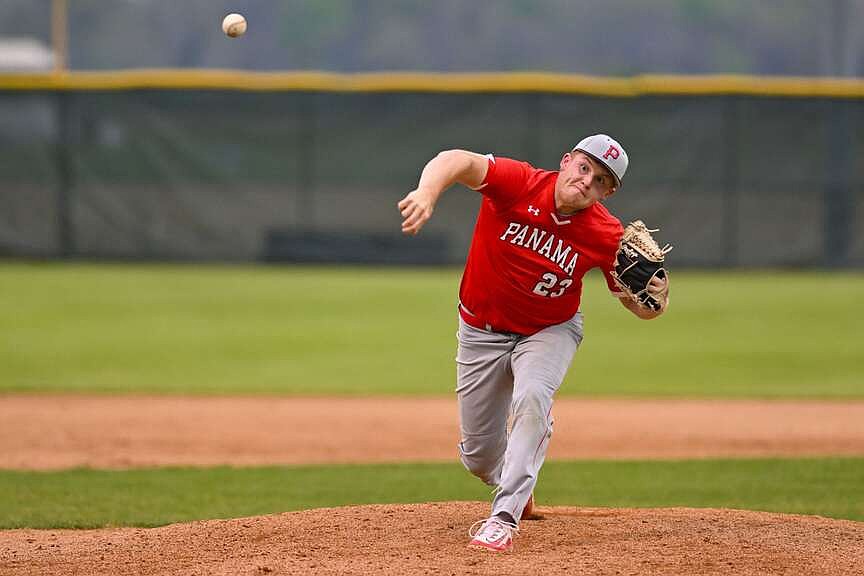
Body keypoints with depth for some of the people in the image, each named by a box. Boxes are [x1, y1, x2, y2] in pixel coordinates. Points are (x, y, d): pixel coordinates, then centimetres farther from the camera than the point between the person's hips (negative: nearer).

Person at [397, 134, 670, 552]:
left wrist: (656, 297, -35)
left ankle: (505, 517, -28)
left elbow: (639, 307, -10)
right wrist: (427, 193, -65)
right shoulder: (519, 184, -26)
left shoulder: (606, 236, -20)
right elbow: (458, 161, -43)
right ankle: (516, 491, 45)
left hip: (548, 332, -1)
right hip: (482, 328, 1)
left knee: (532, 398, -33)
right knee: (478, 456, 8)